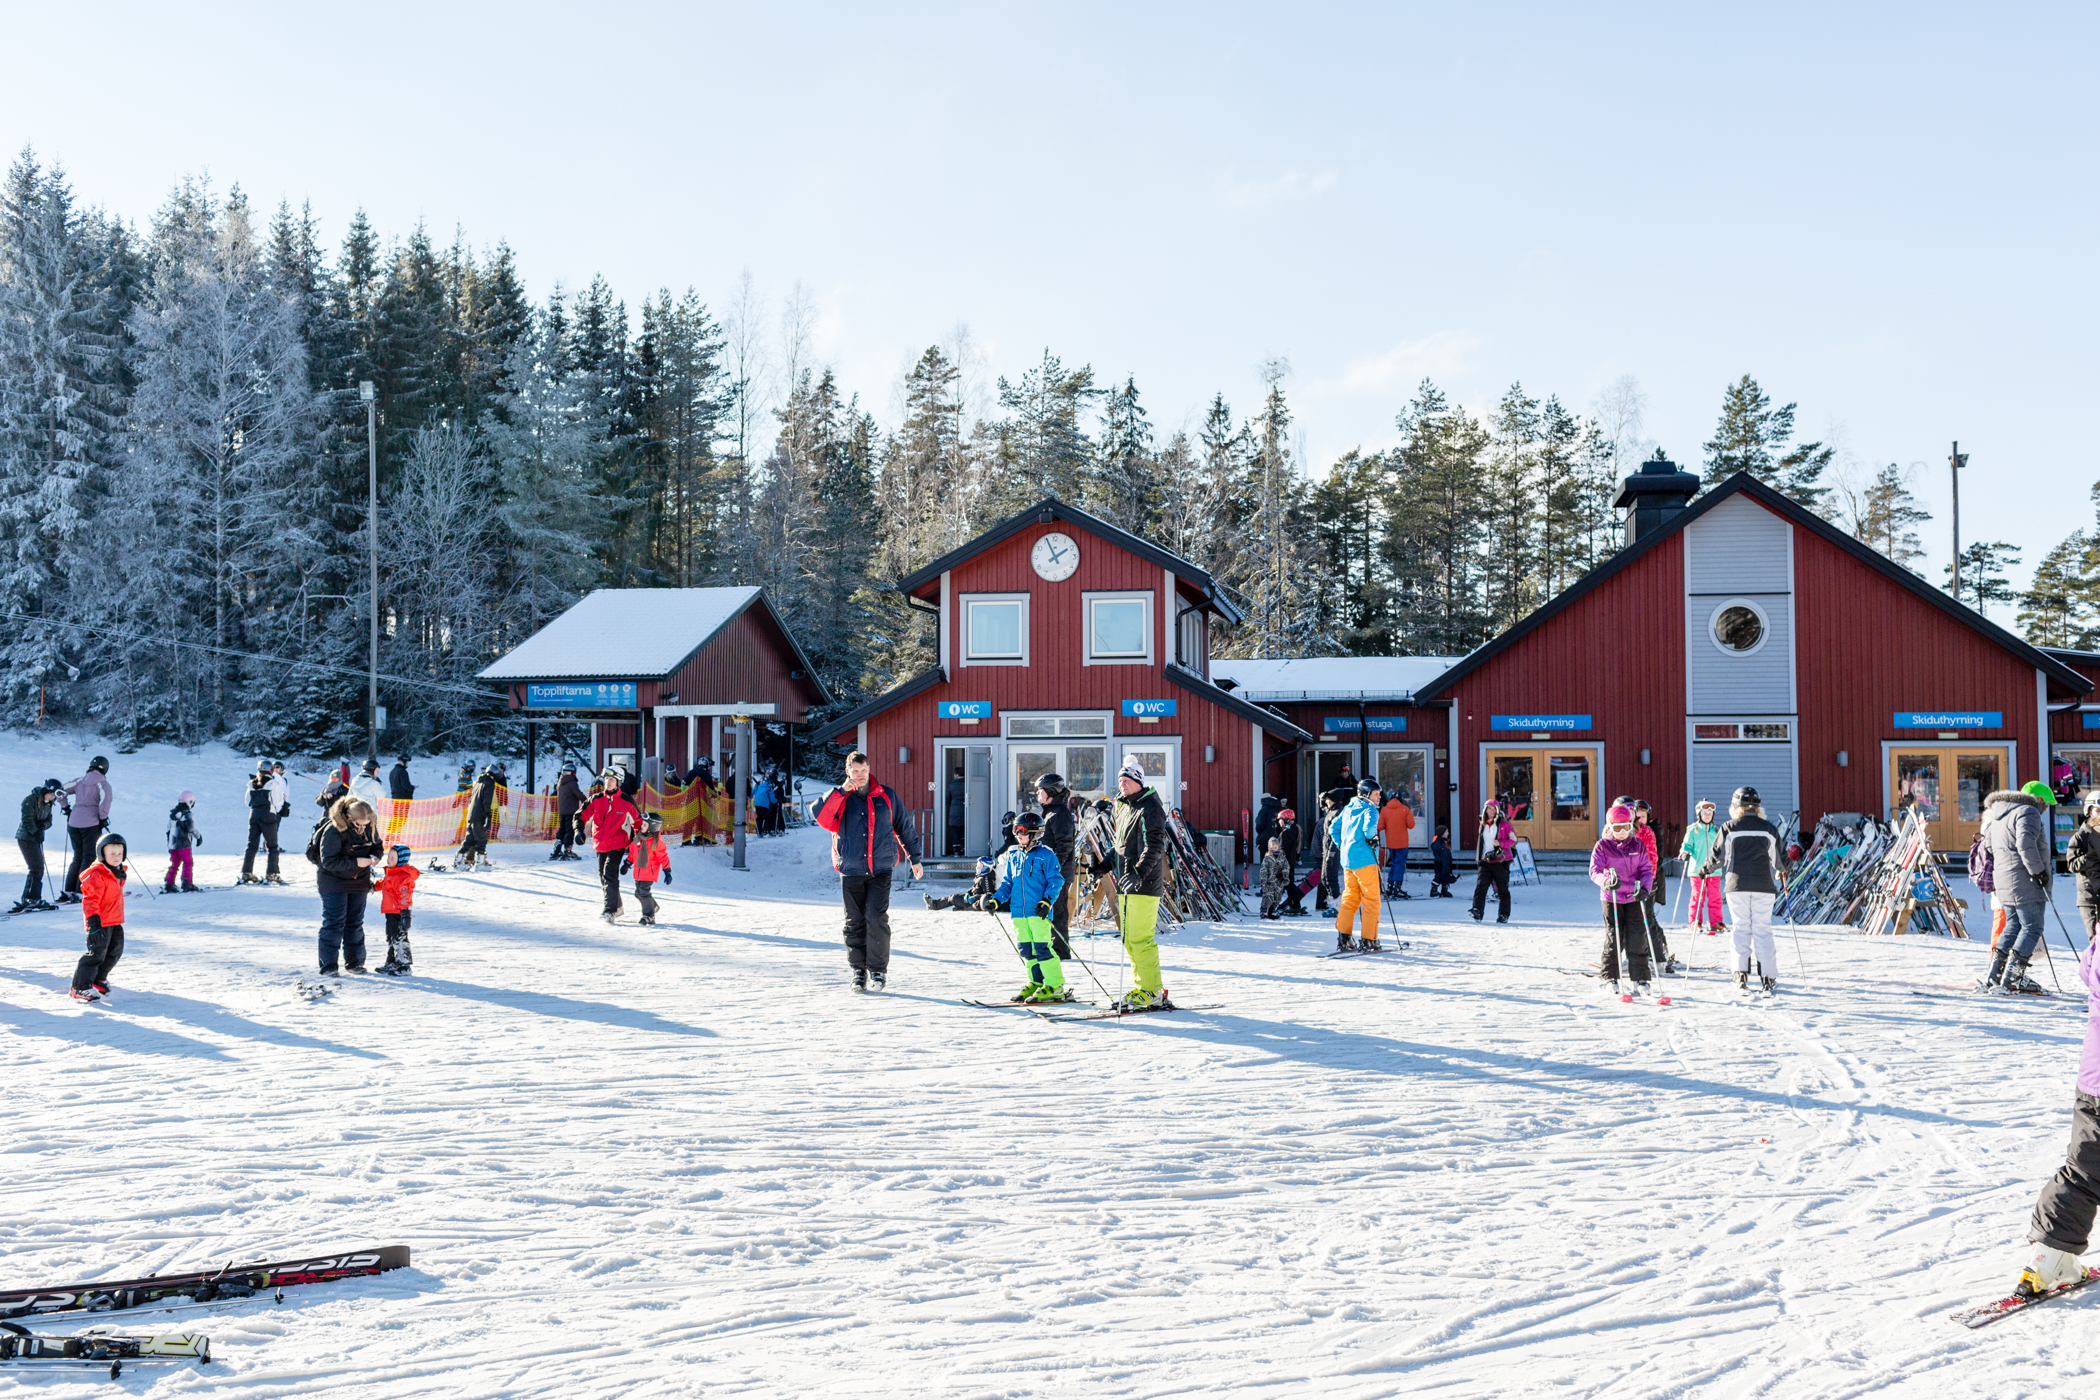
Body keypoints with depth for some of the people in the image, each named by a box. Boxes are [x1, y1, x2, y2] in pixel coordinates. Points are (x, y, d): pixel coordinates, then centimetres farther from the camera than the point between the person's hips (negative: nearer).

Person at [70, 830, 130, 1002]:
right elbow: (90, 900, -25)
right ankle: (80, 987, 0)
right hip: (101, 923, -10)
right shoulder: (97, 875, -19)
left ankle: (98, 979, 35)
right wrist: (94, 923, -31)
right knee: (96, 954, -8)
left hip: (114, 922, 10)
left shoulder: (117, 873, 12)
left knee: (114, 952, 17)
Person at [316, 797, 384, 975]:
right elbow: (329, 861, -23)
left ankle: (354, 962, 22)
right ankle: (327, 965, -1)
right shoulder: (333, 831, -24)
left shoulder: (369, 827, -6)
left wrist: (374, 856, -12)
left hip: (359, 882, 5)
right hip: (334, 882, -5)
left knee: (355, 923, 12)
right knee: (333, 923, -6)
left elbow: (377, 845, 11)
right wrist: (356, 862, -29)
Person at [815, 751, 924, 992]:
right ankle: (858, 971, 15)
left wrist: (915, 859, 18)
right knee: (855, 922, 4)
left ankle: (878, 970, -2)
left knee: (876, 918, -12)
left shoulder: (887, 797, 7)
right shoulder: (839, 798, 5)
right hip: (851, 871, 1)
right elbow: (820, 816, -15)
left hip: (880, 870, -1)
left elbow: (905, 828, 17)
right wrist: (841, 791, -19)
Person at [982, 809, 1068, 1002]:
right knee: (1025, 949, 8)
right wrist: (996, 899, 7)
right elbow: (1007, 883, 22)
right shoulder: (1013, 856, 16)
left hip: (1038, 912, -7)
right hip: (1019, 912, 7)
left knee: (1042, 947, -11)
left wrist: (1047, 901, -18)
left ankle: (1054, 986, -6)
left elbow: (1056, 880, -5)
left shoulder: (1045, 855, -3)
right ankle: (1036, 982, 19)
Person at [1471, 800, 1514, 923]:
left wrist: (1500, 843, -17)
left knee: (1502, 889, 2)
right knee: (1481, 885, -13)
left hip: (1501, 861, -3)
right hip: (1485, 861, 3)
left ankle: (1504, 915, 10)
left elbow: (1513, 839, -2)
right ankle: (1477, 911, -22)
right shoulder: (1483, 825, 14)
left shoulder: (1503, 824, -1)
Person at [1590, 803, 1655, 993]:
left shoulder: (1638, 845, 4)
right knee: (1613, 938, 3)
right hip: (1612, 899, -2)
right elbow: (1594, 870, -12)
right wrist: (1606, 881, -32)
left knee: (1638, 939, -1)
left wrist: (1645, 887, -14)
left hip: (1635, 898, 2)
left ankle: (1640, 979, 6)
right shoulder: (1602, 846, -4)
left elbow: (1647, 869, 4)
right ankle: (1610, 977, 16)